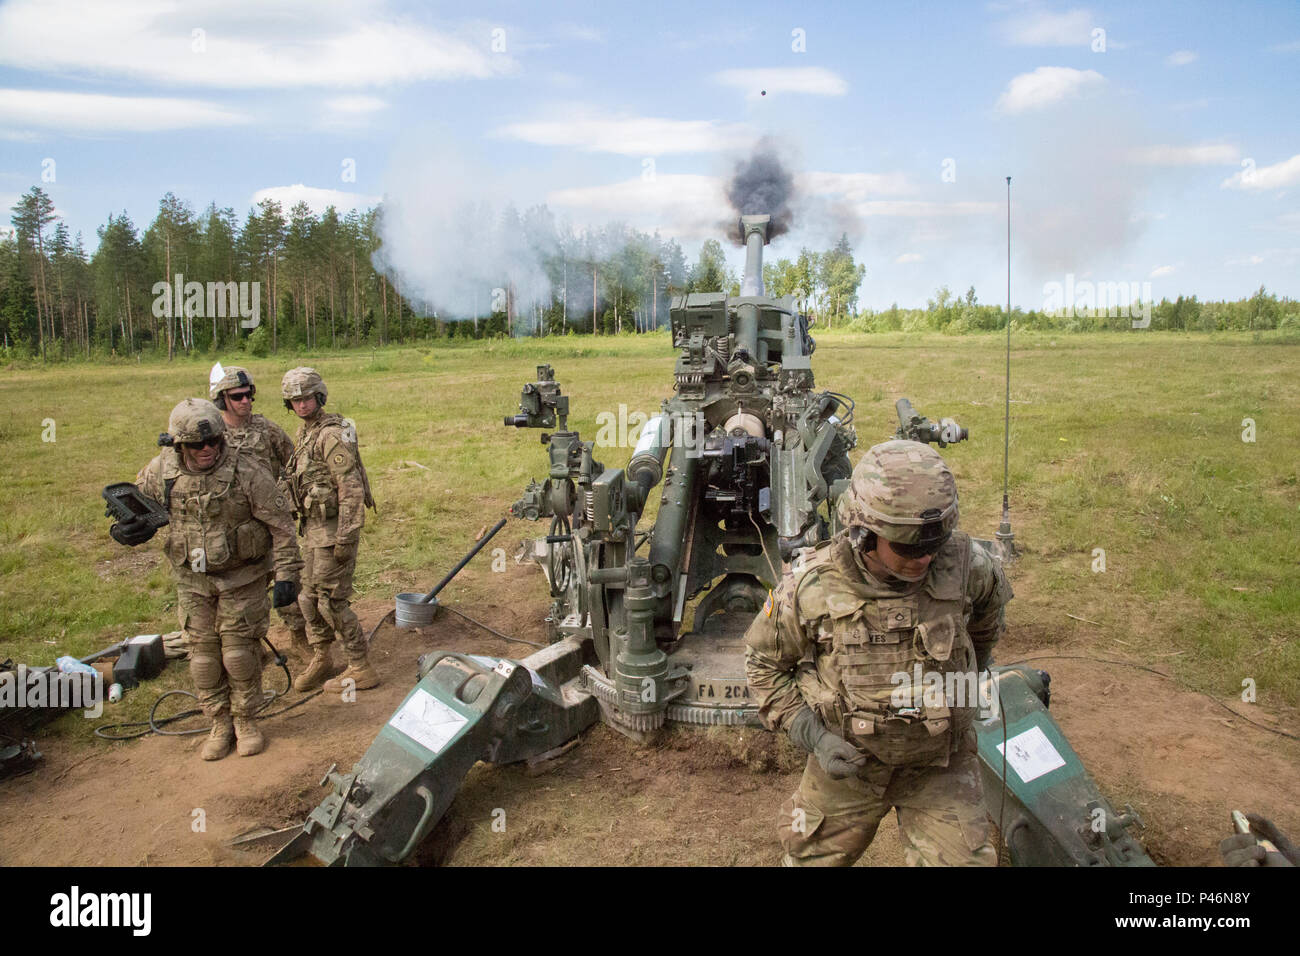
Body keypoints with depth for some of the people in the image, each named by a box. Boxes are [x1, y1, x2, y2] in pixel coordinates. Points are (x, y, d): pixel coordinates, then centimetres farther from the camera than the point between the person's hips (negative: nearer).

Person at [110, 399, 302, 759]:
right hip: (193, 581, 4)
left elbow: (281, 524, -14)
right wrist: (128, 529, -12)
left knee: (238, 652, 0)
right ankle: (220, 725, 24)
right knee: (203, 655, 8)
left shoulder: (246, 472, -19)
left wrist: (287, 574, -15)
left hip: (241, 578, -3)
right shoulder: (161, 472, -7)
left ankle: (245, 720, 20)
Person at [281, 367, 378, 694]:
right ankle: (321, 658, 34)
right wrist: (303, 526, 21)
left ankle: (361, 669, 7)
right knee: (310, 597, 17)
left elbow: (351, 489, -23)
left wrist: (345, 538, -24)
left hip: (333, 529, -9)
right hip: (313, 527, 9)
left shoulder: (332, 434, -19)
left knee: (332, 601, -4)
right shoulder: (304, 432, 12)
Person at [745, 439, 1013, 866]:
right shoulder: (810, 584, -23)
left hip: (942, 764, 1)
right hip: (846, 760, 0)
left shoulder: (964, 565, -19)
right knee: (814, 857, 18)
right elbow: (764, 663, -7)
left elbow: (988, 603, 7)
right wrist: (813, 736, -17)